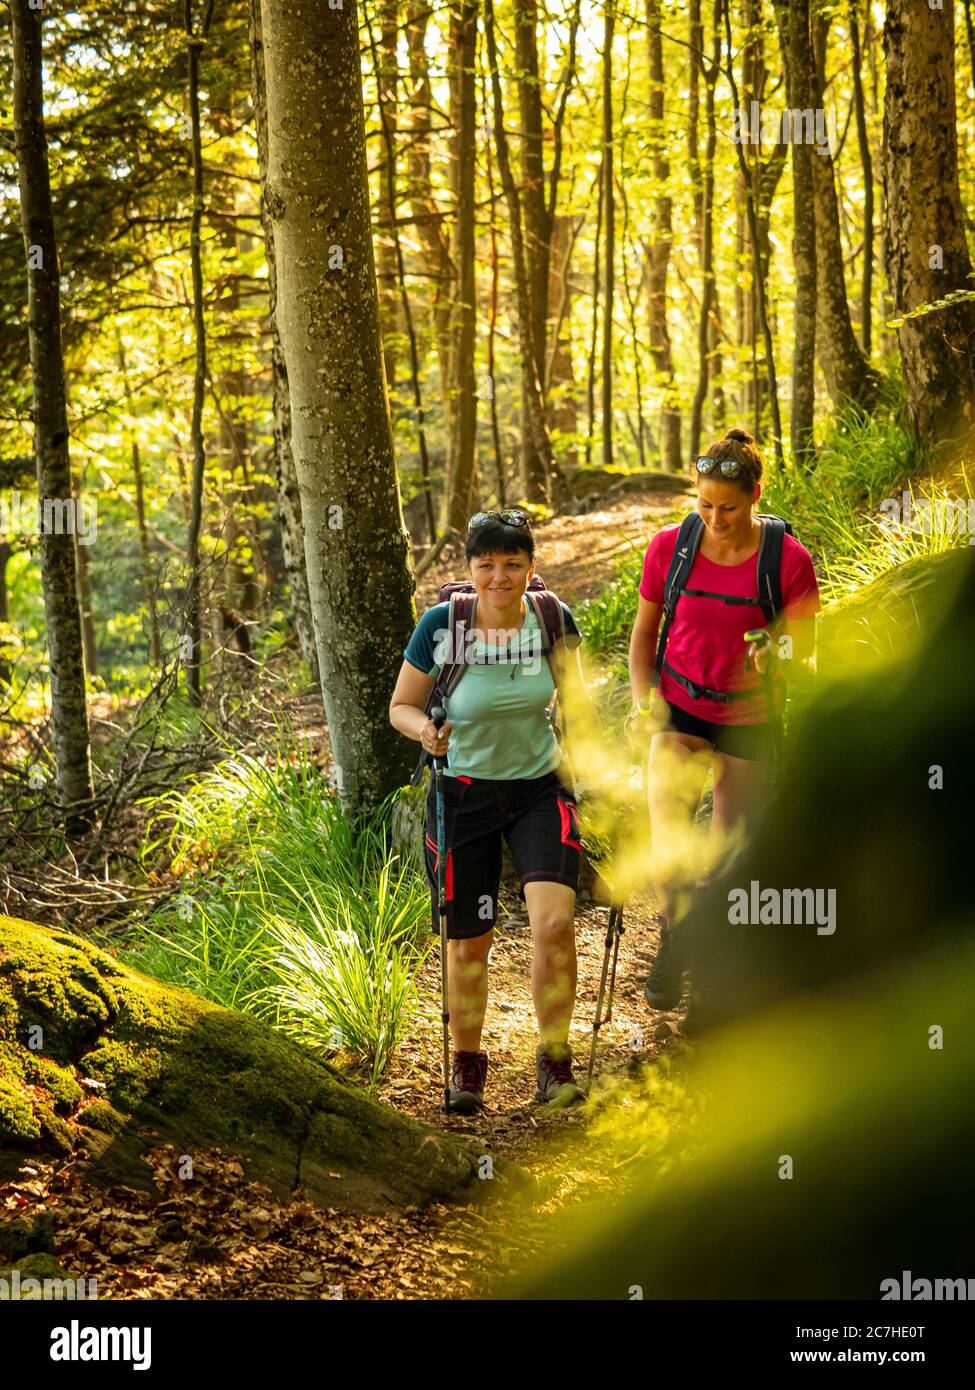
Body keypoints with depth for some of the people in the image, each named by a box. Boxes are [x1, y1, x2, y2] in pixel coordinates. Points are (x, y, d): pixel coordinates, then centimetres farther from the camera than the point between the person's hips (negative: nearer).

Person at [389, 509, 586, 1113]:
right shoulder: (441, 625, -15)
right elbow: (401, 706, -5)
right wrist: (426, 731, -26)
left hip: (542, 788, 1)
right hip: (465, 795, -1)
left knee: (555, 921, -18)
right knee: (469, 944, 6)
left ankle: (554, 1062, 1)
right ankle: (467, 1064, 30)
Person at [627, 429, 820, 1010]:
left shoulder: (789, 560, -15)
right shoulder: (670, 546, -10)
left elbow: (806, 666, -10)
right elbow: (644, 631, 5)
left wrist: (779, 662, -33)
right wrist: (643, 701, -9)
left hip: (749, 720, 0)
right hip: (679, 709, 0)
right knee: (667, 839, -19)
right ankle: (675, 941, 10)